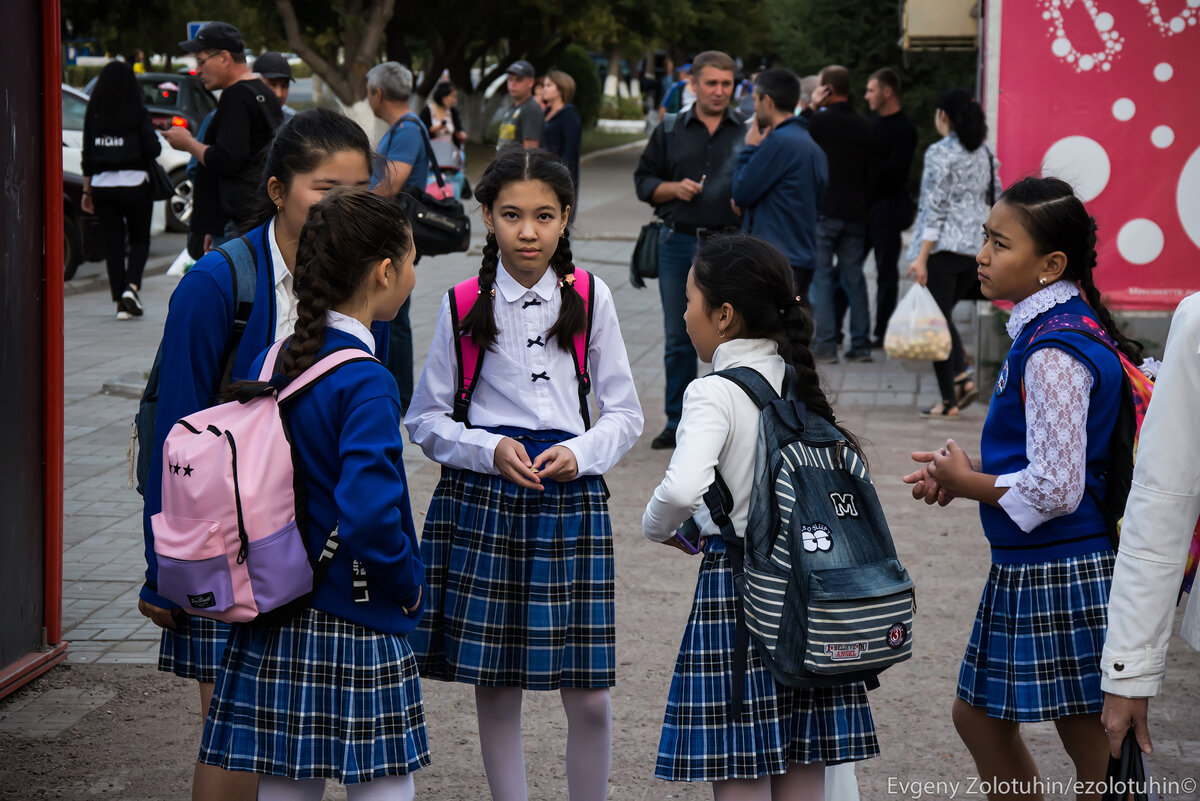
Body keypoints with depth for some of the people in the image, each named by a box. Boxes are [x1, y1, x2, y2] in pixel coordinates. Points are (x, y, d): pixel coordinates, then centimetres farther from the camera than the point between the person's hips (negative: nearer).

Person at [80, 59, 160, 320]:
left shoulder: (93, 115, 2)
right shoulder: (138, 114, -7)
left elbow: (87, 156, 5)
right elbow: (153, 149, -13)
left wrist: (87, 190, 12)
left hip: (102, 186, 3)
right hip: (134, 183, -3)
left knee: (113, 241, 9)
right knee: (140, 239, 12)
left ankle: (121, 303, 6)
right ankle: (131, 286, -11)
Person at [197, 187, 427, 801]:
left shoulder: (269, 363, 5)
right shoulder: (365, 385, -16)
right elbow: (367, 516, -26)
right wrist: (410, 585, -10)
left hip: (270, 632, 7)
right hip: (356, 631, -7)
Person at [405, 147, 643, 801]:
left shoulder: (591, 299, 3)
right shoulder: (465, 305, 0)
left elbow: (624, 415, 7)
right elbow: (425, 420, 4)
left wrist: (580, 453, -12)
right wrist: (491, 450, -12)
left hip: (573, 497, 0)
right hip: (483, 499, 0)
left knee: (588, 694, -2)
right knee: (495, 685, 5)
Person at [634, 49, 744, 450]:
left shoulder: (749, 132, 5)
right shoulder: (670, 131, 11)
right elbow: (643, 180, 13)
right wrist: (674, 189, -5)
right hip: (679, 242, 2)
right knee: (678, 339, 7)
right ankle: (678, 422, 17)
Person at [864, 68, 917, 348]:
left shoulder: (904, 129, -13)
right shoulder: (873, 119, 14)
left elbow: (895, 170, -20)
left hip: (887, 206, -8)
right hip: (863, 204, 8)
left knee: (886, 271, 0)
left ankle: (882, 333, 6)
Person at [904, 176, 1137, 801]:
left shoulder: (1053, 352, -22)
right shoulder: (1058, 330, 9)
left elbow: (1055, 490, -24)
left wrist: (968, 482, -9)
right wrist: (965, 473, 9)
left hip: (1059, 574, -11)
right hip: (1032, 567, 11)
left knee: (1091, 743, 2)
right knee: (978, 714, 21)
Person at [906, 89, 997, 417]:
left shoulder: (940, 152, -10)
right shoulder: (985, 153, 11)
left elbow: (935, 207, -15)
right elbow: (995, 201, 13)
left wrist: (922, 257, -16)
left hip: (944, 247, -7)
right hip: (976, 251, 7)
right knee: (943, 316, 21)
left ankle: (949, 400, 0)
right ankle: (962, 377, 3)